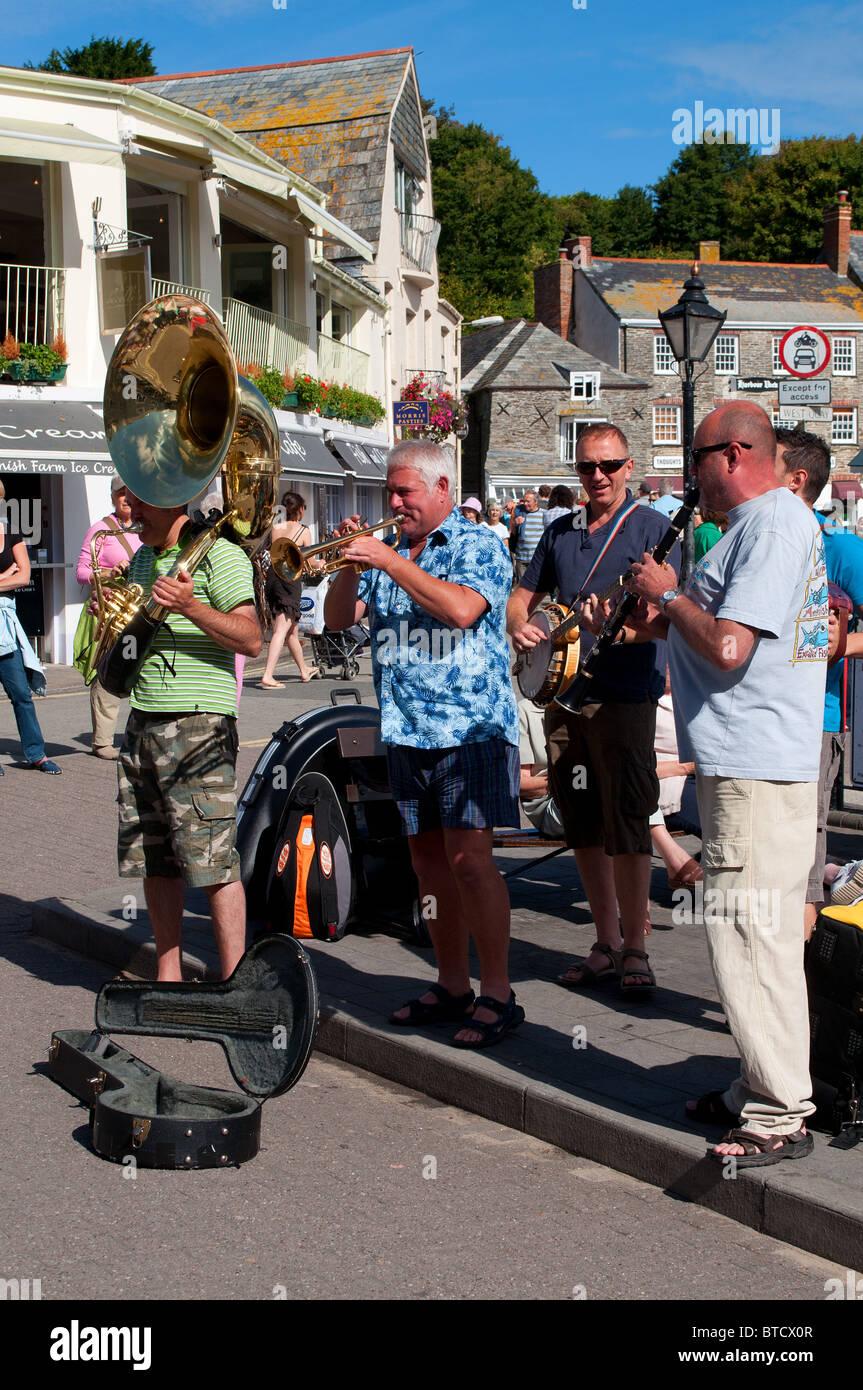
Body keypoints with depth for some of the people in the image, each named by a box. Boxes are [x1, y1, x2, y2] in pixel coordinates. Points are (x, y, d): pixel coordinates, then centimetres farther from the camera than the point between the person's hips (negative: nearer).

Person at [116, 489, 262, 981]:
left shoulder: (219, 556, -6)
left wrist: (191, 607, -27)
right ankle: (168, 977, 18)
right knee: (153, 859, 9)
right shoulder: (142, 559, 19)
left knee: (211, 858, -9)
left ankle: (234, 988, -2)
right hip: (143, 720, 8)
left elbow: (252, 640, -14)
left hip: (200, 723, -8)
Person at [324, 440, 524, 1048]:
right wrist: (350, 563, -3)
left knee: (469, 858, -12)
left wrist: (391, 561, -18)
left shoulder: (480, 546, -2)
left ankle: (498, 993, -5)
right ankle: (453, 985, 20)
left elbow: (462, 609, -20)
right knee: (428, 860, 9)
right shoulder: (388, 551, 16)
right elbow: (340, 619, 13)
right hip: (405, 730, 7)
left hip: (471, 728, -6)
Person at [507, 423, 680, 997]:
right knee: (583, 825, 9)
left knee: (626, 825, -7)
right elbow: (523, 596, 24)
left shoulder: (651, 527, -2)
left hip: (625, 696, -6)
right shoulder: (561, 533, 16)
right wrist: (520, 626, 1)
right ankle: (606, 943, 20)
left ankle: (635, 950, 4)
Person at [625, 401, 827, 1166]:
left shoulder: (772, 525, -16)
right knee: (754, 933, 17)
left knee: (750, 934, -7)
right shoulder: (777, 519, 18)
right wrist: (671, 615, 10)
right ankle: (763, 1089, 27)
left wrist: (668, 593, -10)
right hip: (749, 758, 11)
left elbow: (728, 647, -25)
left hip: (755, 768, -11)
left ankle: (780, 1117, 1)